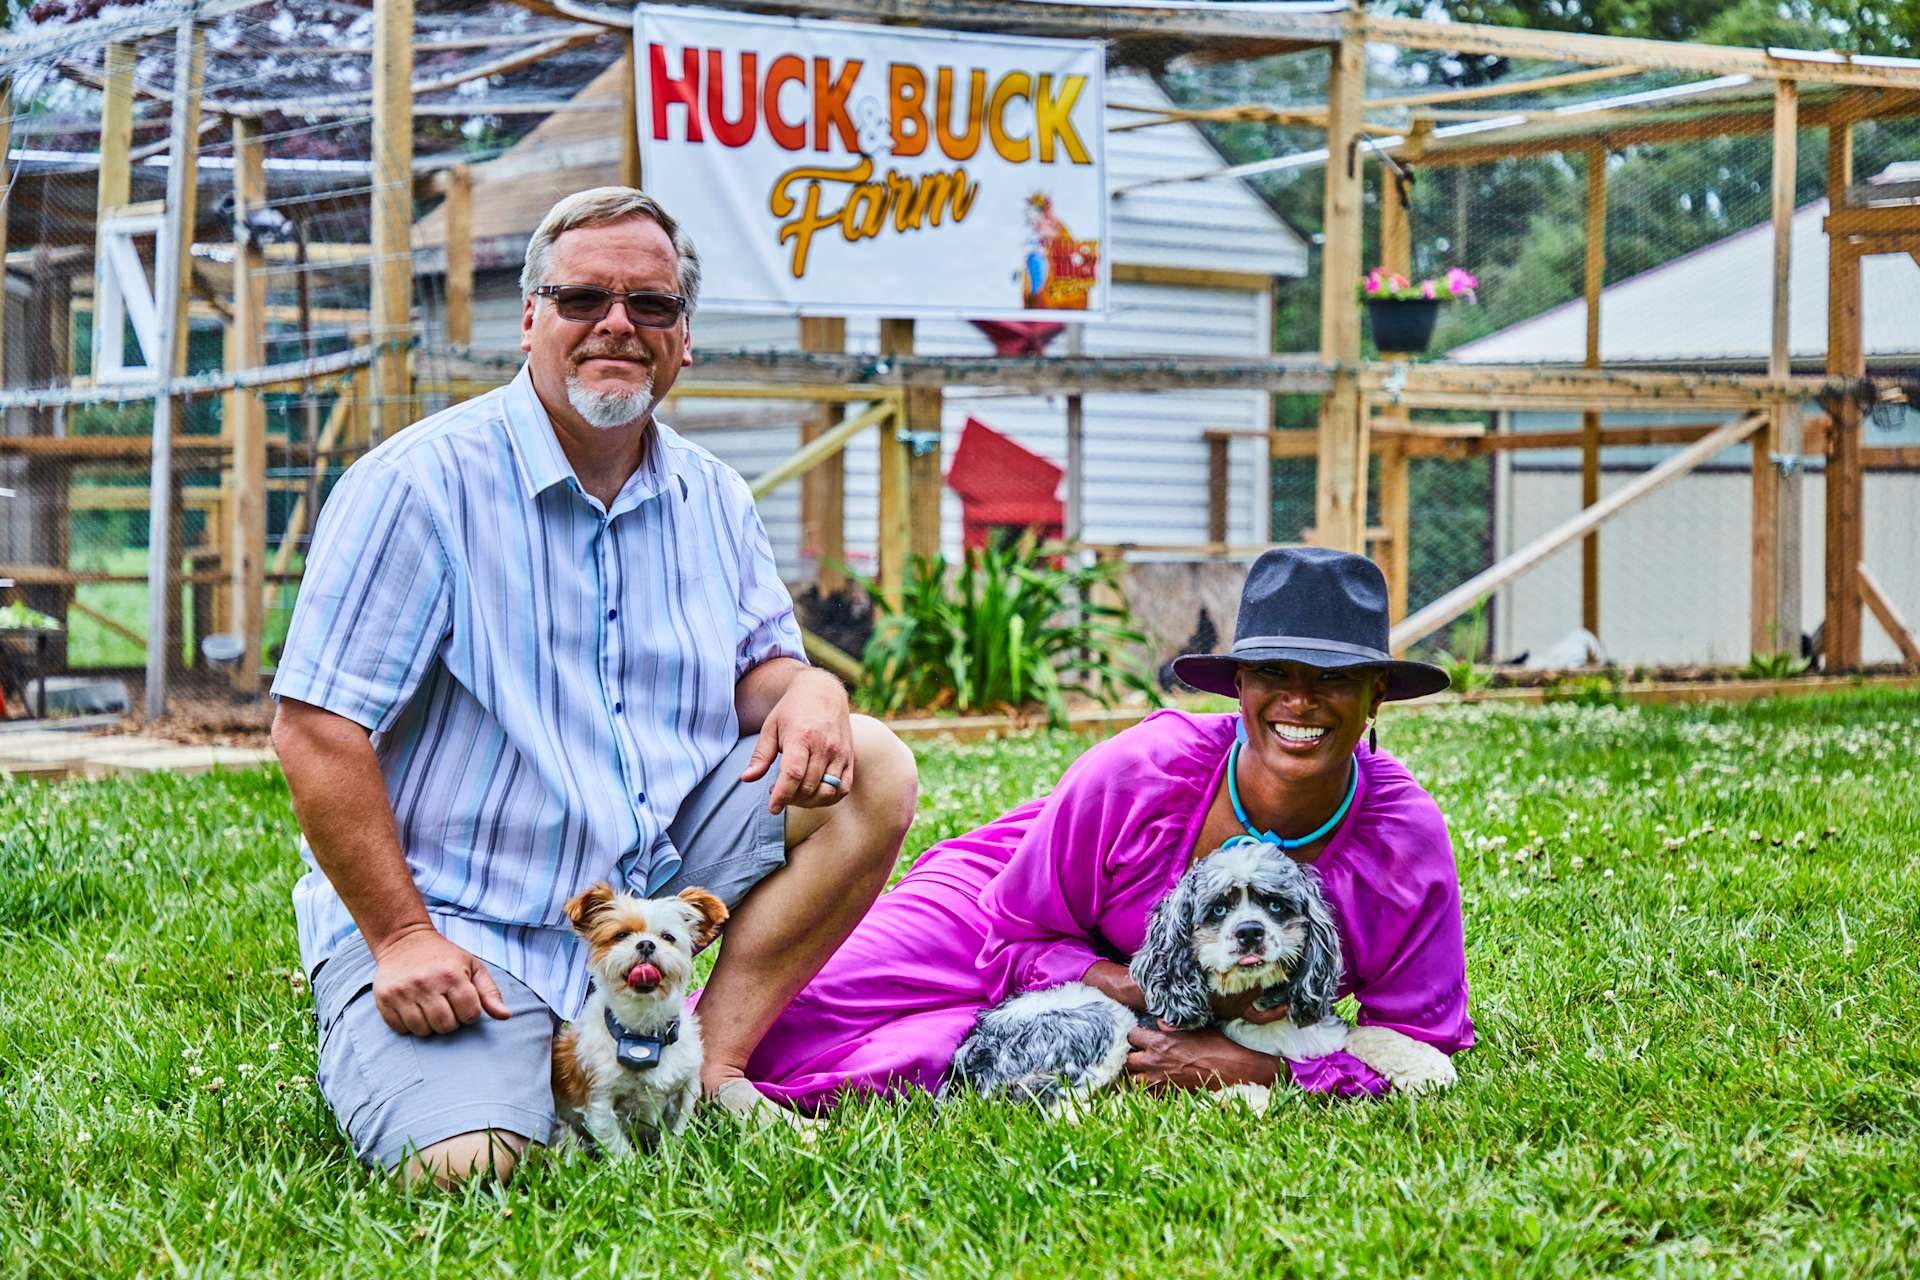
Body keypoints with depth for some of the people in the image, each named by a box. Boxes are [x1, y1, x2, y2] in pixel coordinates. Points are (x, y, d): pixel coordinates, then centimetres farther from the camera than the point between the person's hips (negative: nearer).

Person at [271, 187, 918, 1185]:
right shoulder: (422, 484, -12)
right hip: (448, 918, -6)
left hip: (651, 875, 6)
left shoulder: (711, 500, 9)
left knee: (870, 769, -8)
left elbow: (760, 666, 16)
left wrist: (806, 691, -11)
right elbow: (316, 729, -14)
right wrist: (401, 940, -20)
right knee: (467, 1164, -27)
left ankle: (713, 1065, -5)